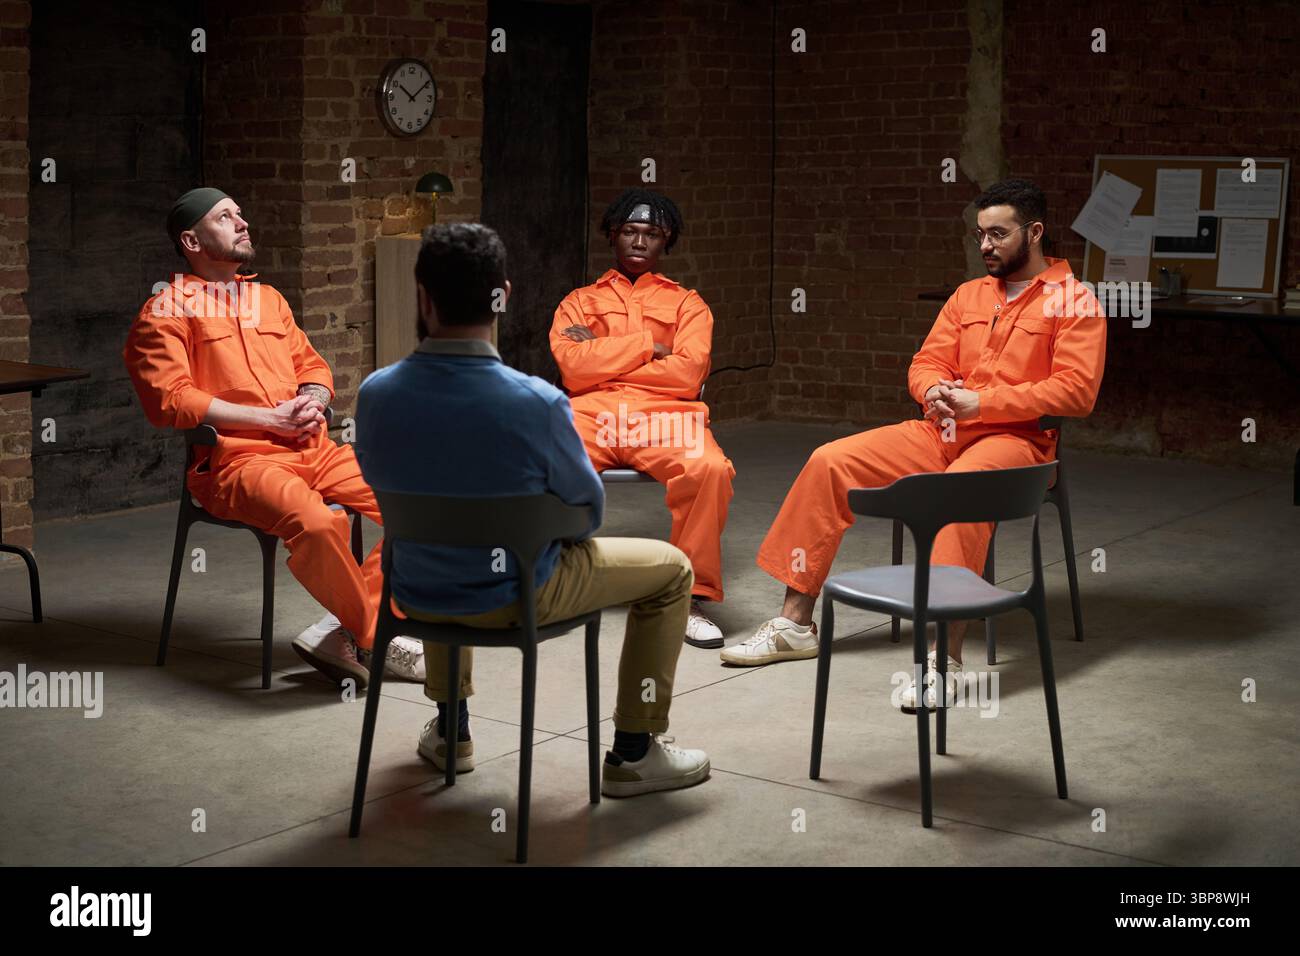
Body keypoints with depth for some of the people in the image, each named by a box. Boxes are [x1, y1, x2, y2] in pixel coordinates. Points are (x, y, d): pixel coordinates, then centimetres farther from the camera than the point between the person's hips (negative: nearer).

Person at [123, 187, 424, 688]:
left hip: (314, 448, 7)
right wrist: (270, 418, -12)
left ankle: (346, 630, -12)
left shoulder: (268, 299, 26)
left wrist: (312, 401, 2)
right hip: (237, 459, -7)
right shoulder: (164, 312, 4)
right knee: (316, 521, -36)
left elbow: (313, 365, 28)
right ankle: (376, 640, -14)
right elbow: (169, 400, -8)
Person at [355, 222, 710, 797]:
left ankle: (449, 729, 47)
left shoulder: (375, 395, -17)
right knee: (671, 569, 17)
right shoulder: (536, 404, -29)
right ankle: (634, 753, 21)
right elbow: (588, 507, -11)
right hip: (513, 598, -4)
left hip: (416, 596, 5)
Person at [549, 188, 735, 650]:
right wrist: (647, 346, 0)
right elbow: (572, 367, 2)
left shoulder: (686, 303, 20)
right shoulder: (579, 302, 22)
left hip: (664, 418, 0)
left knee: (709, 468, -35)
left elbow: (687, 372, 0)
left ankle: (692, 597, -19)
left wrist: (601, 356, 2)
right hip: (589, 415, 1)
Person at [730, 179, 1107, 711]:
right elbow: (925, 363, 20)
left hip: (1014, 438, -6)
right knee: (830, 463, -10)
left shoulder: (1075, 302, 0)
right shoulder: (970, 294, 20)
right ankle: (796, 623, -6)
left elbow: (1077, 390, -12)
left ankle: (944, 656, -40)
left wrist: (982, 401, -16)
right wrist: (936, 390, -6)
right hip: (942, 430, 7)